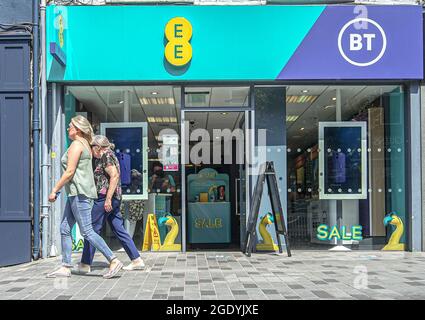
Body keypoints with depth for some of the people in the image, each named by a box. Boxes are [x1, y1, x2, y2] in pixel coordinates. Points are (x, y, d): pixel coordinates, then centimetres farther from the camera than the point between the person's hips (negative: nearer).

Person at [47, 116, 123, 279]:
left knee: (87, 232, -11)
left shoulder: (76, 145, -11)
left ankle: (114, 261, -11)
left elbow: (70, 172, -17)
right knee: (65, 229, 10)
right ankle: (65, 267, 11)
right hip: (77, 194, 10)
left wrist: (54, 190, -12)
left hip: (79, 193, -10)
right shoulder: (85, 145, 19)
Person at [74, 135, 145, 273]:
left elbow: (115, 176, -21)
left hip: (105, 197, -10)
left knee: (92, 229, -2)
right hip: (115, 199, 10)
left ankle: (85, 264, 4)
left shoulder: (106, 156, -10)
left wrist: (108, 199, -23)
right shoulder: (106, 156, 20)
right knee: (119, 230, 9)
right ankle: (137, 260, 6)